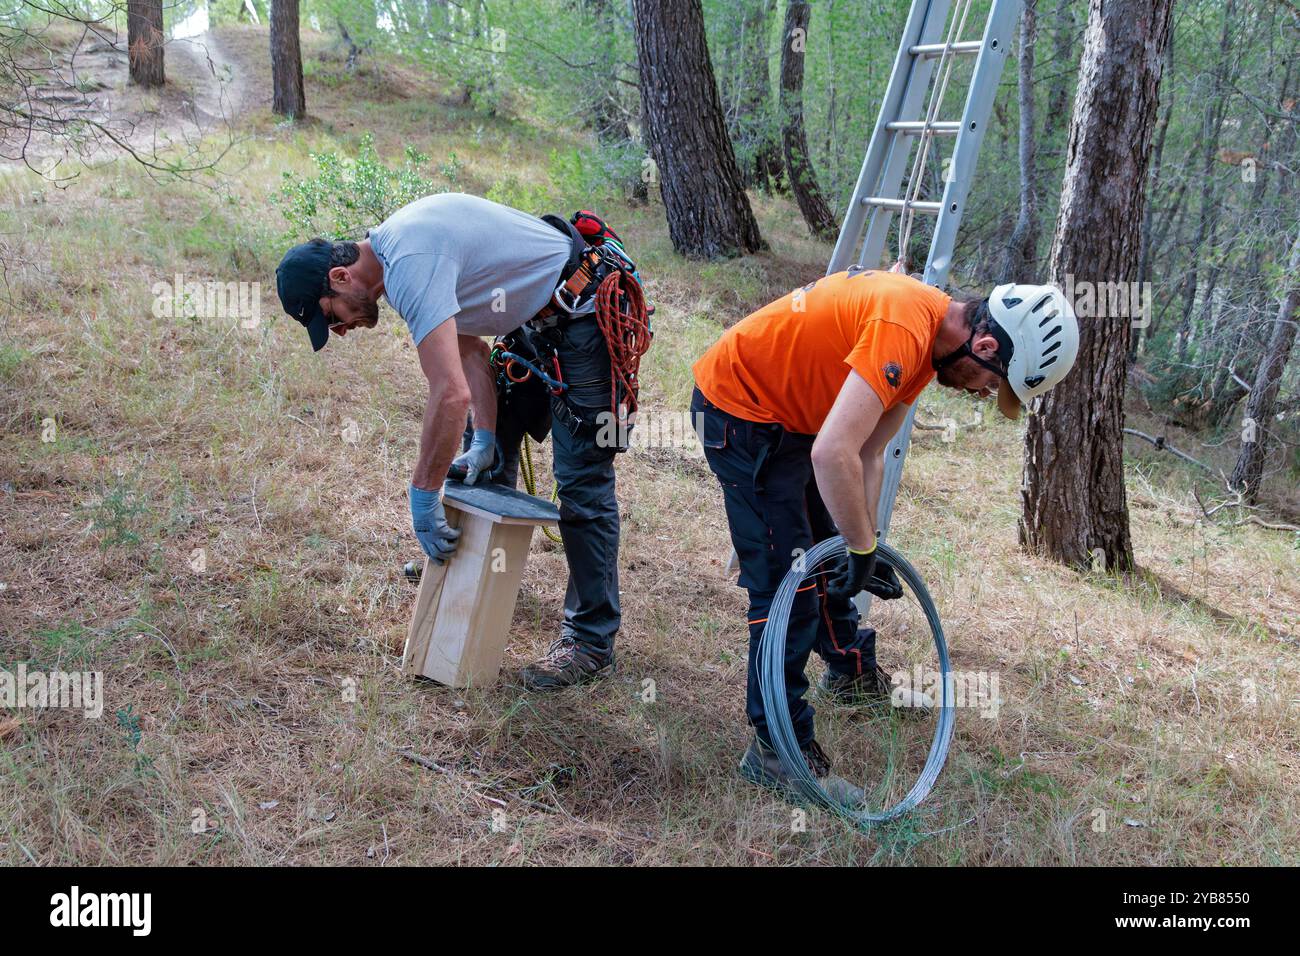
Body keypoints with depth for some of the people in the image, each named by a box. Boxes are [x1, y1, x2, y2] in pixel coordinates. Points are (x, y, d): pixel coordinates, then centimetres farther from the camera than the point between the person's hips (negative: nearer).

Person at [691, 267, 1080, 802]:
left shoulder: (930, 336, 1)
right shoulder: (904, 329, -31)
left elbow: (868, 455, 6)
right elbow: (832, 456, -38)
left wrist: (862, 547, 4)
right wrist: (863, 550, -24)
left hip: (785, 411, 10)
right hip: (739, 407, -10)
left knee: (827, 553, 24)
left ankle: (852, 675, 46)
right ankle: (777, 749, 2)